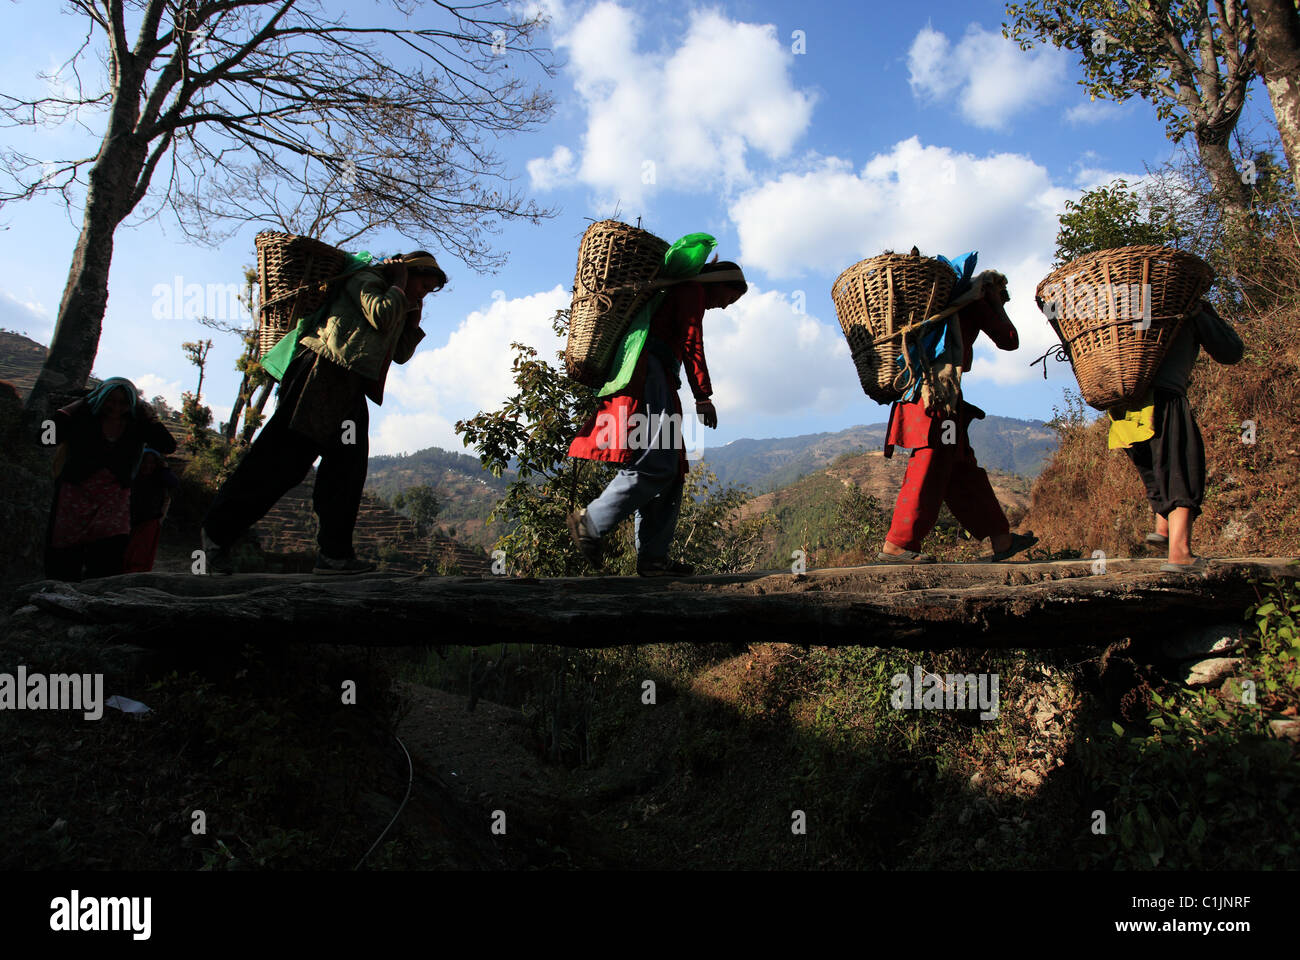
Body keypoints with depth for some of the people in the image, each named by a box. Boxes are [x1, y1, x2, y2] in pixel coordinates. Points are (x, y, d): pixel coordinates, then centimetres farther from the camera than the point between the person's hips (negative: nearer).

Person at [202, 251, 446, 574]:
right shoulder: (367, 280, 3)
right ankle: (218, 530, 1)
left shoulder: (398, 304, 28)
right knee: (282, 461, -10)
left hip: (350, 391, 9)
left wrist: (414, 316, 18)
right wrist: (398, 285, -1)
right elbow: (382, 316, -16)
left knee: (348, 470, -1)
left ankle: (334, 553, 0)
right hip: (322, 374, -9)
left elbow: (401, 353, 27)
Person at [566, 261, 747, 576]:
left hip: (656, 380, 11)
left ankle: (652, 558, -3)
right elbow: (691, 342, -7)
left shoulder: (677, 294, 34)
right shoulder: (693, 290, 5)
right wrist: (703, 396, -12)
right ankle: (591, 523, -15)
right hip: (648, 371, -11)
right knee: (657, 464, -20)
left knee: (671, 472, 3)